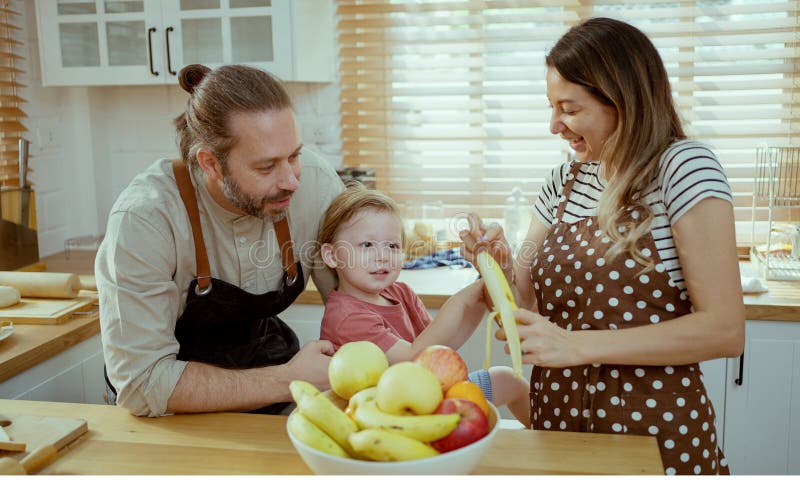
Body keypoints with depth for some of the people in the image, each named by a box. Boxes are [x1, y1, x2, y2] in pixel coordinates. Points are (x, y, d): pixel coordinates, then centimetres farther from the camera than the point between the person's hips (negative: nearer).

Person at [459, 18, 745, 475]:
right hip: (559, 416, 5)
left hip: (655, 426, -5)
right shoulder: (565, 181, 5)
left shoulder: (682, 166, -12)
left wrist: (576, 345, -23)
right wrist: (501, 264, -9)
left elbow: (725, 330, -19)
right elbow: (533, 299, 12)